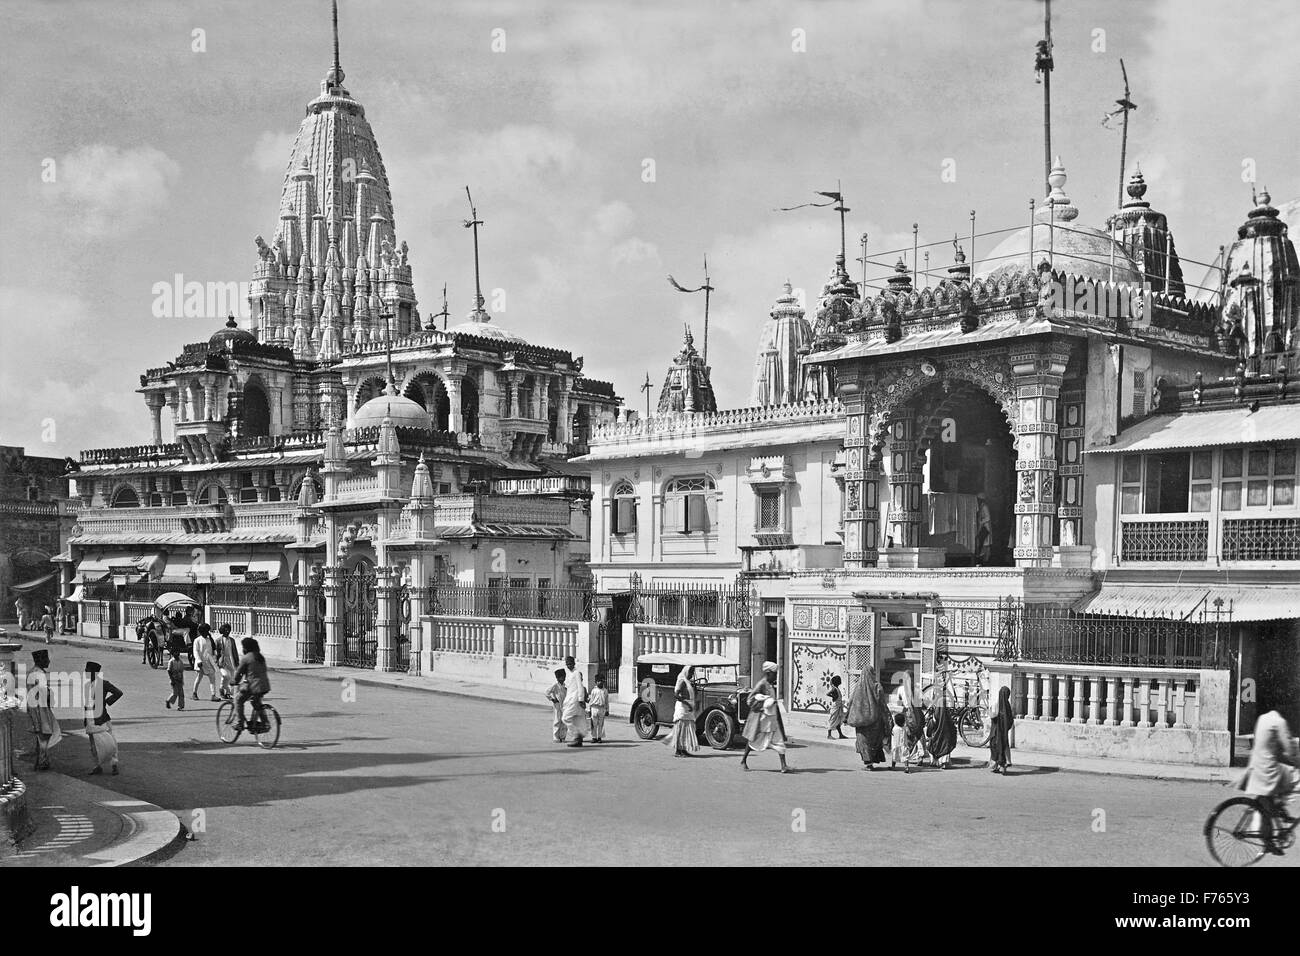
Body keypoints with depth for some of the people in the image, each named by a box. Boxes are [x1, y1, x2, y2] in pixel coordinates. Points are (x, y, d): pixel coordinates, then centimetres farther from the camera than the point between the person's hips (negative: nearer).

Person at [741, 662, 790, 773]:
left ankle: (783, 766, -7)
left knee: (779, 740, -4)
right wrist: (764, 702, -22)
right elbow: (750, 701, -16)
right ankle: (743, 760, 28)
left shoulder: (773, 685, 8)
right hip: (761, 717, -7)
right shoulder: (761, 685, -15)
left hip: (773, 717, 7)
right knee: (754, 740, 8)